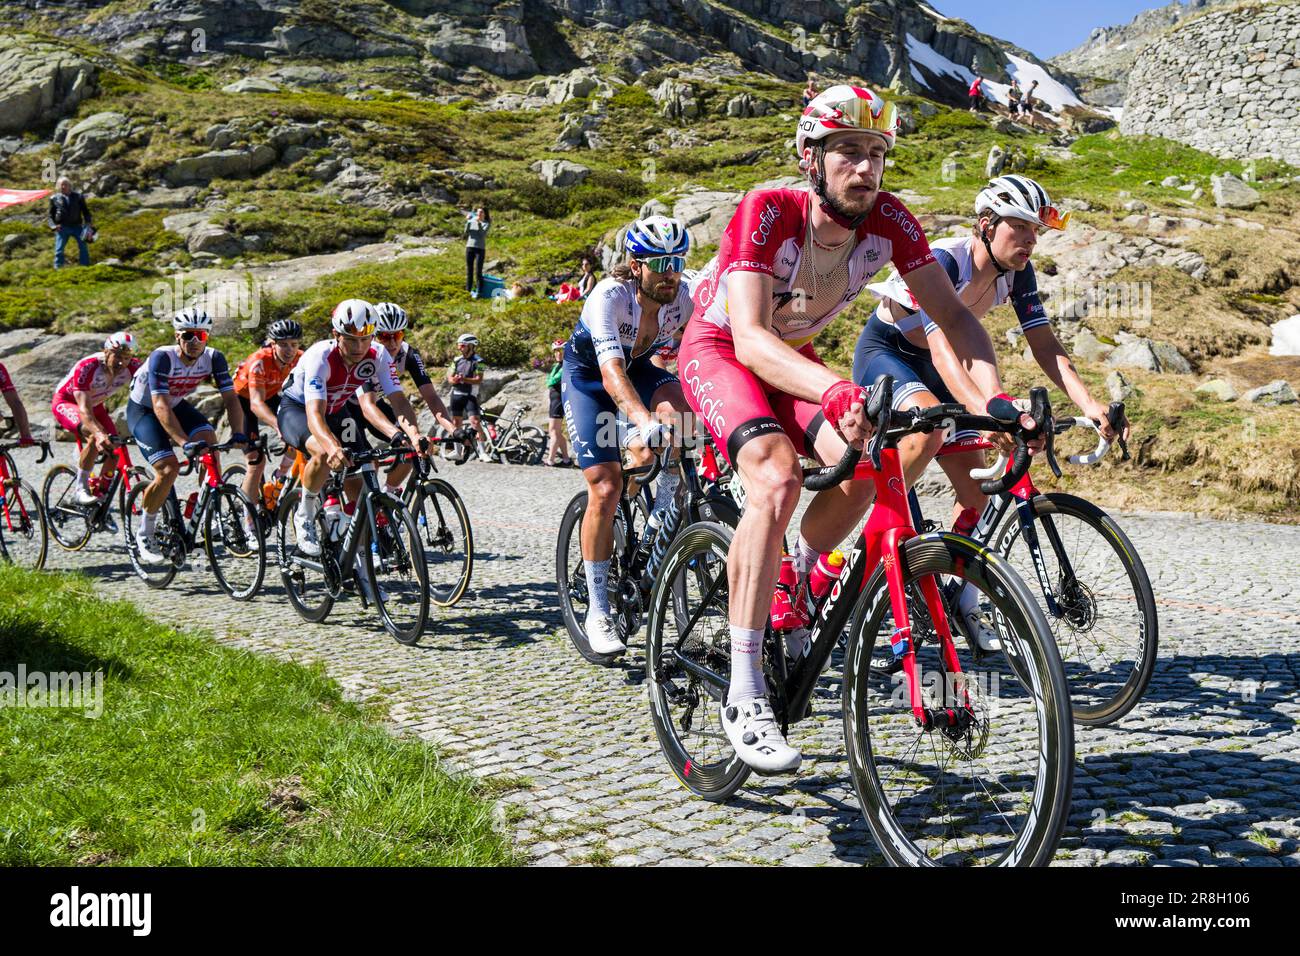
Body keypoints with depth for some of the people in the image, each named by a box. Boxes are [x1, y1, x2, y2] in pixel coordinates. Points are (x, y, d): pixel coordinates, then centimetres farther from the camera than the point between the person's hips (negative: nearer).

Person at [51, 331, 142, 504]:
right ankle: (81, 490, -23)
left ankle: (101, 496, 5)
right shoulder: (86, 367, -36)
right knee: (95, 437, -33)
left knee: (115, 448, -13)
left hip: (95, 405, 5)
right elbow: (84, 409, -43)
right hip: (65, 402, -5)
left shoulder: (133, 367, -23)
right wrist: (99, 434, -60)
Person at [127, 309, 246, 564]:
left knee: (209, 440, -24)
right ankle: (145, 534, -1)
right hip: (143, 410, -5)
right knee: (169, 469, -21)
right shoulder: (162, 358, -32)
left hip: (177, 405, 5)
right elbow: (160, 406, -39)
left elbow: (230, 398, -18)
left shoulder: (213, 358, -18)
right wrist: (184, 441, -49)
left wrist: (238, 433, -34)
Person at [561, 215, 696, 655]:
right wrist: (643, 419, -63)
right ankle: (598, 611, -1)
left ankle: (663, 512, -9)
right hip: (588, 376, -3)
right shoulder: (609, 296, -34)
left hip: (639, 367, 4)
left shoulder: (684, 299, -20)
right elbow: (611, 371, -47)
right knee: (605, 488, -13)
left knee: (676, 404, -32)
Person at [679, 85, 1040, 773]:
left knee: (863, 467, -20)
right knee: (778, 480, -30)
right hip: (719, 350, -5)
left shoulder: (888, 220, -17)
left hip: (793, 356, 5)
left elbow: (950, 313, -17)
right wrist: (835, 391, -61)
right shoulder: (766, 212, -32)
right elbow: (751, 340, -43)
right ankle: (744, 696, -24)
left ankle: (791, 587, 11)